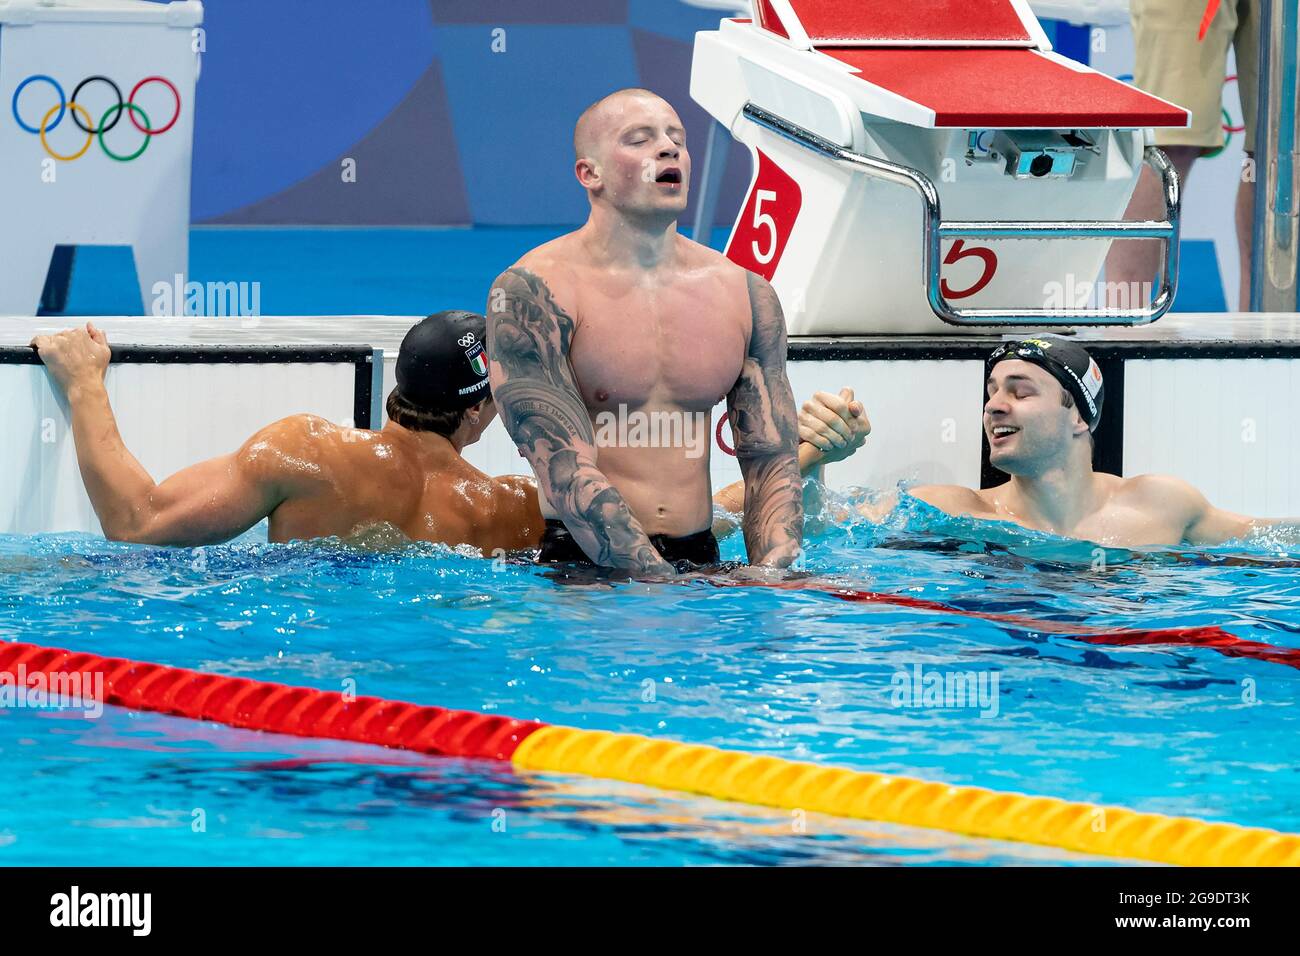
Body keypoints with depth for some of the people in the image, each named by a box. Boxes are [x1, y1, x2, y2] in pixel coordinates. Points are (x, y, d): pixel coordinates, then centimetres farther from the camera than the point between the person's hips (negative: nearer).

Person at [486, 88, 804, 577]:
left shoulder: (746, 294, 10)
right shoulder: (531, 291, -6)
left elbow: (772, 463, 9)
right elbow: (565, 470, -15)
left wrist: (768, 580, -11)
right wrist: (665, 583, -24)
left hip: (702, 560, 5)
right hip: (579, 565, -4)